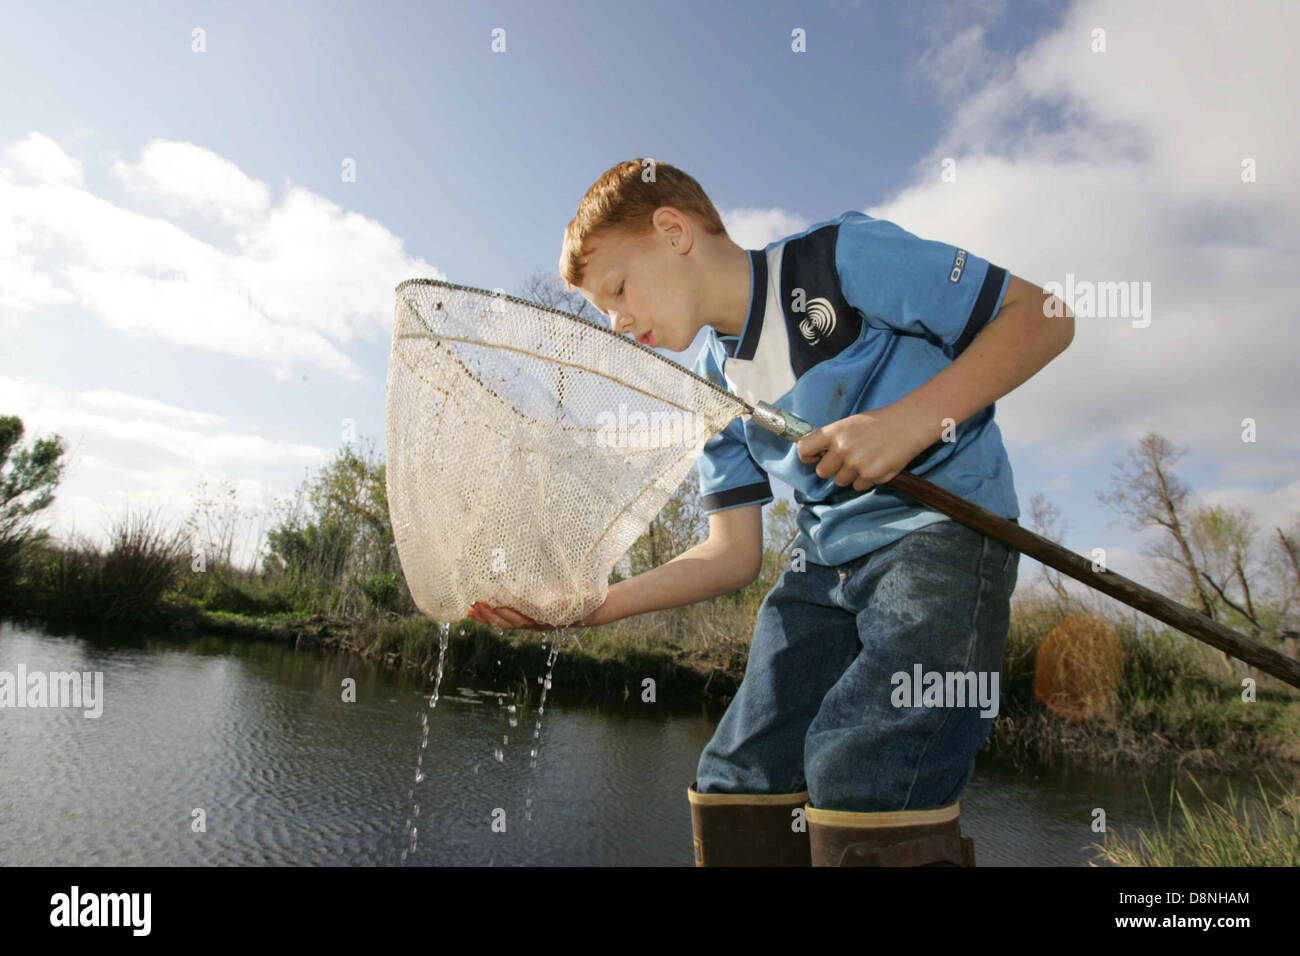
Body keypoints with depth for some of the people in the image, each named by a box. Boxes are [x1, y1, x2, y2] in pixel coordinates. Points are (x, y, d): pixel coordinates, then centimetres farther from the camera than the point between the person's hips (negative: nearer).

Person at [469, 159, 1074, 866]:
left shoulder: (841, 256, -10)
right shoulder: (714, 386, 9)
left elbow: (1043, 315, -9)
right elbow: (733, 553, 7)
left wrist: (912, 418, -24)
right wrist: (600, 604, -5)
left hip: (943, 523, -6)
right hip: (822, 562, 7)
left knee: (861, 774, -25)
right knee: (737, 781, 1)